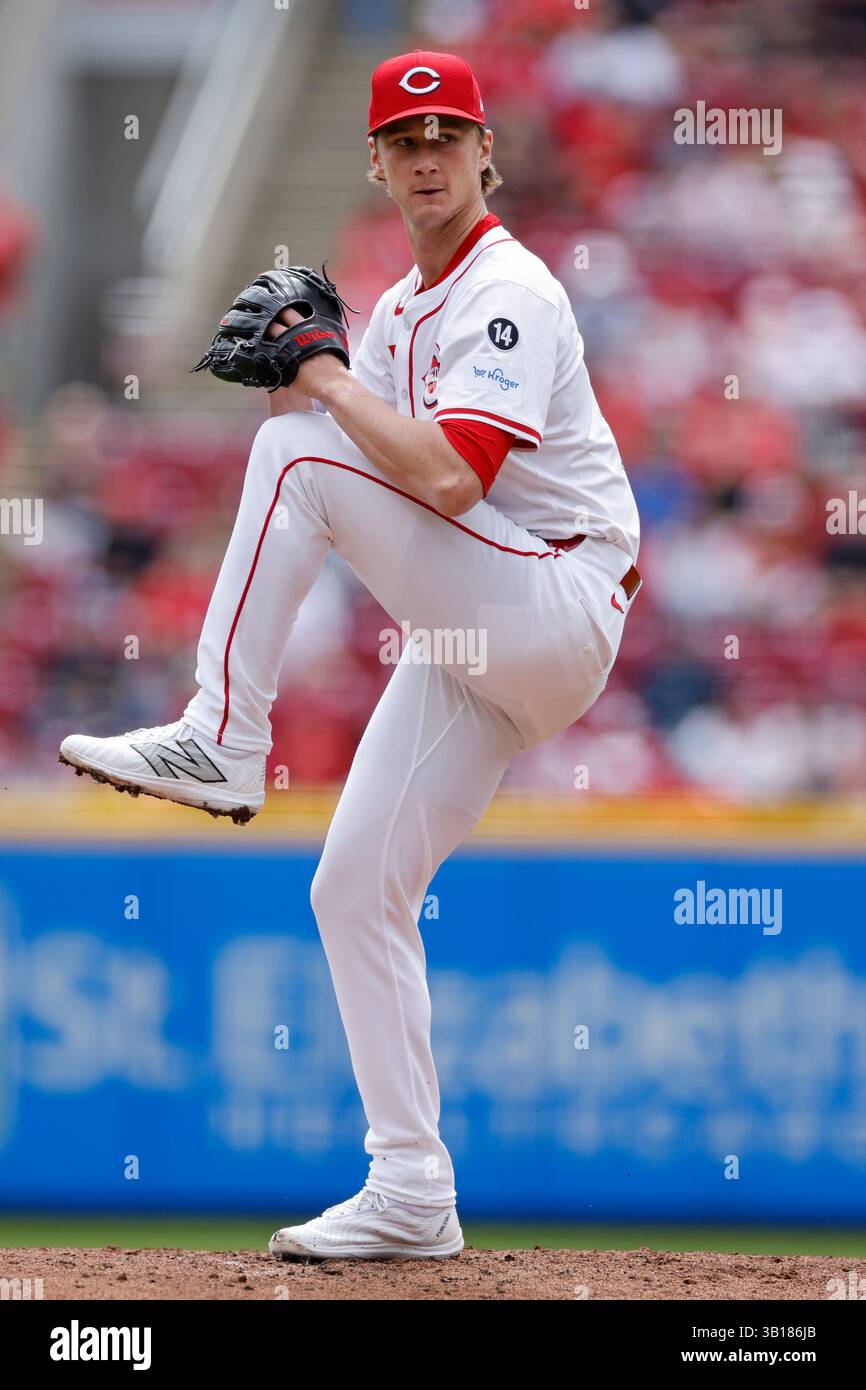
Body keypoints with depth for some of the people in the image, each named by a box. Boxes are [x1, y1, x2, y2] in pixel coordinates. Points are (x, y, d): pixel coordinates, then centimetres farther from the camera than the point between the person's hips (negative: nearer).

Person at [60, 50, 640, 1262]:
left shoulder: (511, 295, -11)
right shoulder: (401, 312, 19)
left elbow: (447, 479, -24)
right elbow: (340, 433, 15)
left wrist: (330, 384, -14)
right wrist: (298, 368, -4)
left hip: (557, 606, -9)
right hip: (465, 648, 9)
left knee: (297, 448, -19)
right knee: (356, 889, 4)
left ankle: (221, 741, -18)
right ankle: (411, 1200, 6)